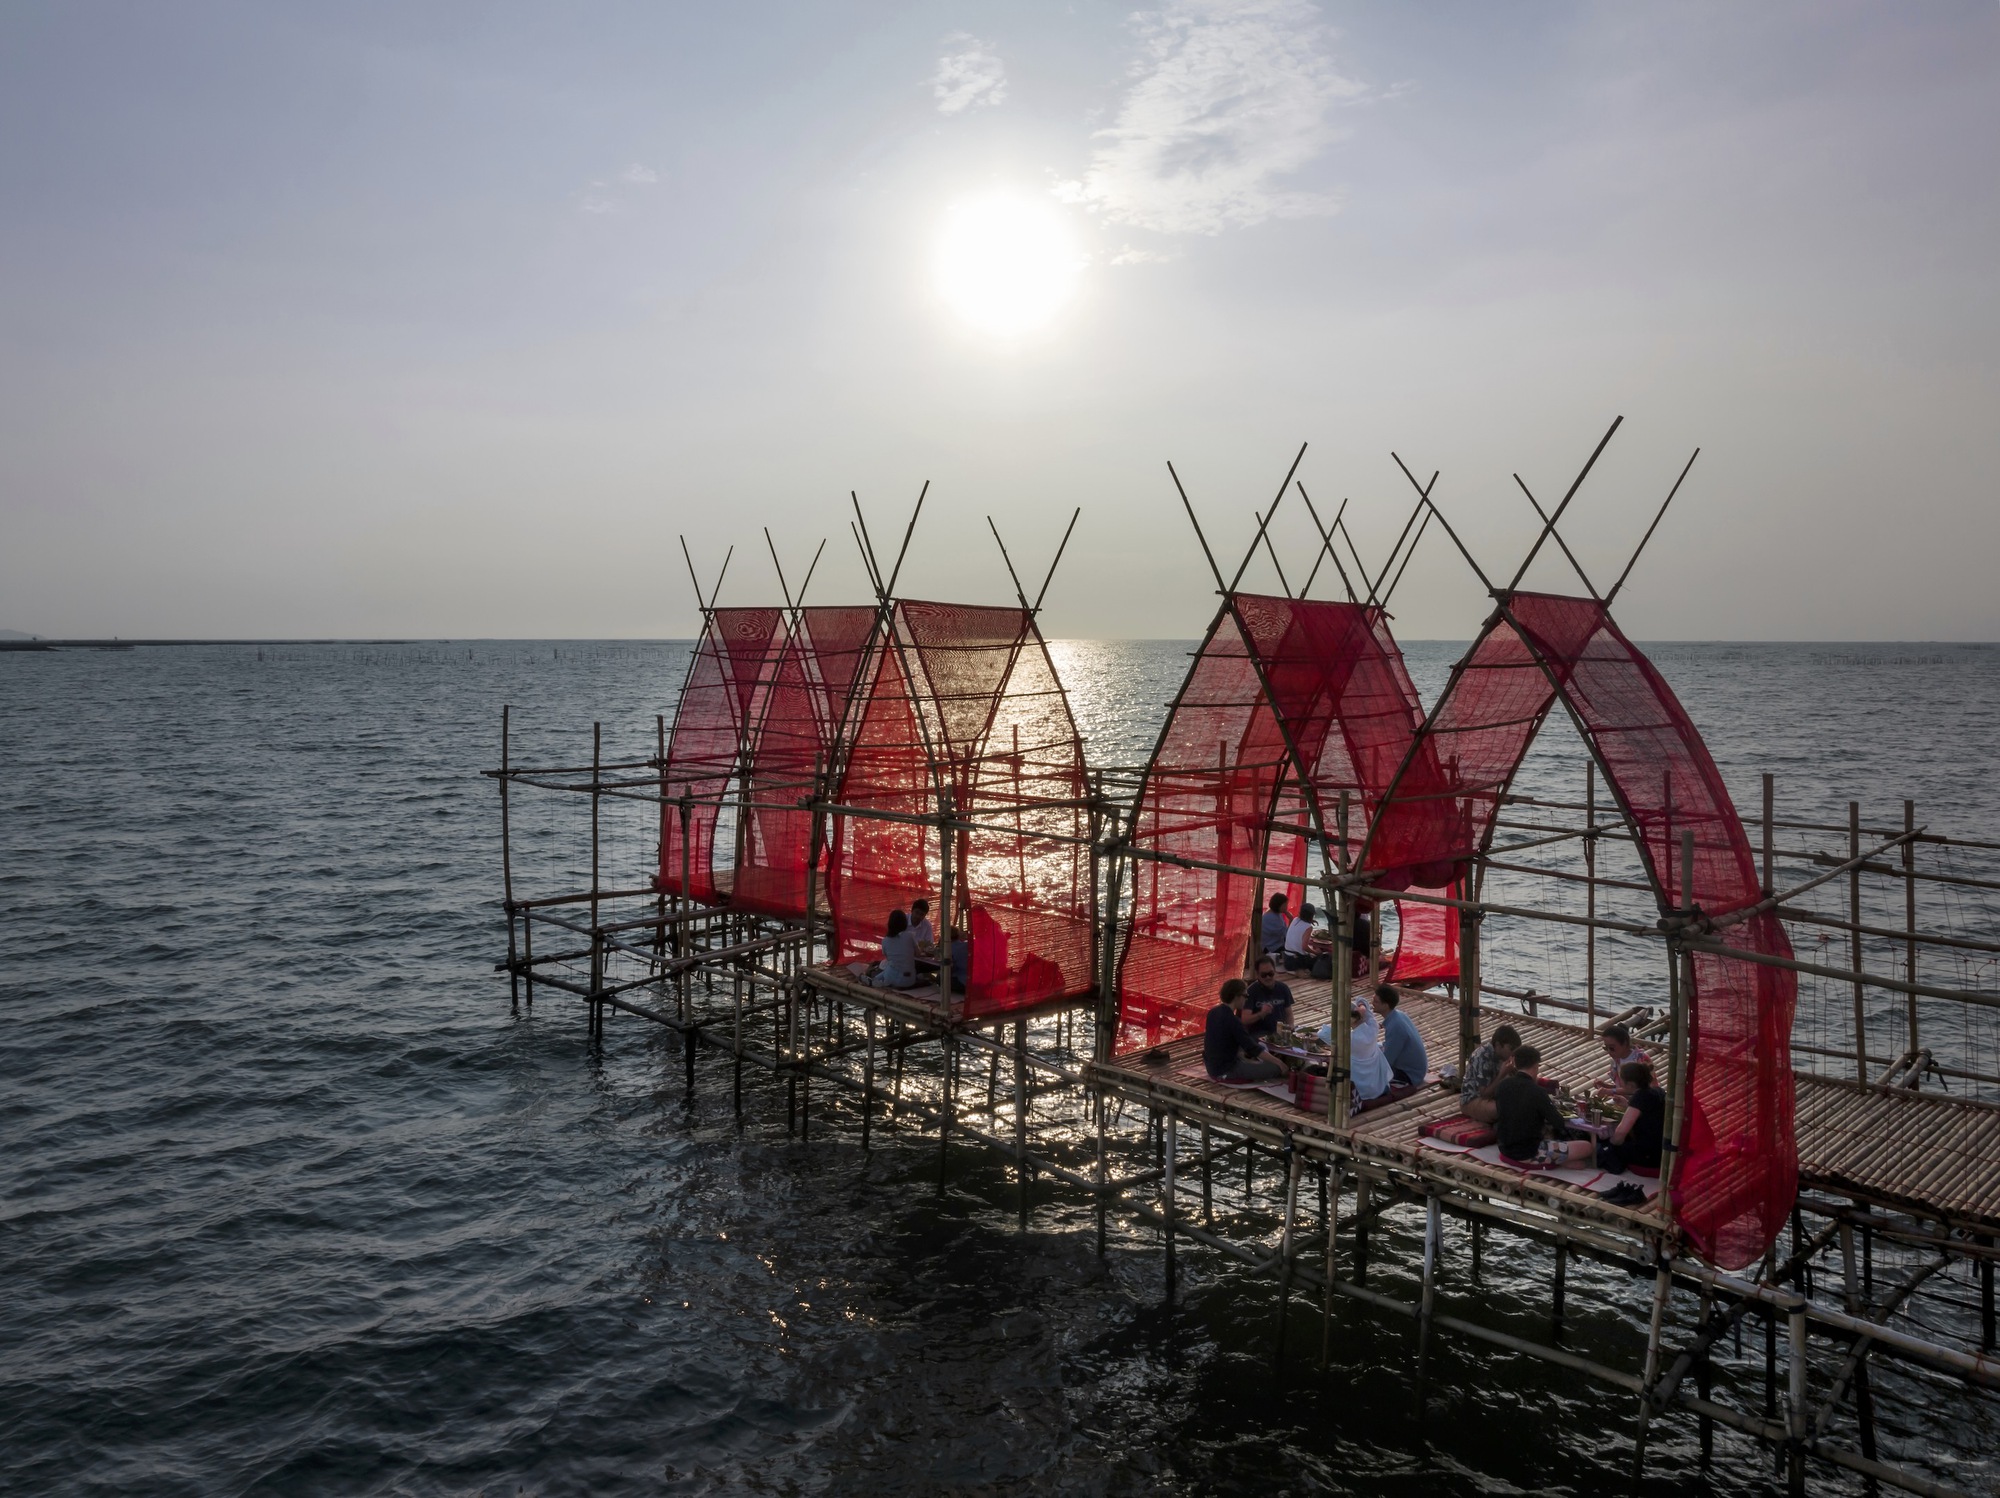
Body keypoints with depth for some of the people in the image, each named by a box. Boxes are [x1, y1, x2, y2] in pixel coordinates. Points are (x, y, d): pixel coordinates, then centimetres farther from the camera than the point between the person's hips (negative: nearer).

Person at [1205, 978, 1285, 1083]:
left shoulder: (1213, 1012, 1)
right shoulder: (1232, 1020, -25)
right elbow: (1253, 1048, -21)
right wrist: (1278, 1062, -12)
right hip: (1225, 1072, -9)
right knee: (1276, 1068, -15)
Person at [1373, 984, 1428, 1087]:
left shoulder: (1395, 1027, -31)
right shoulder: (1398, 1015, -3)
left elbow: (1386, 1060, -23)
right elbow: (1390, 1046, 12)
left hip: (1410, 1075, -9)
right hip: (1414, 1067, 9)